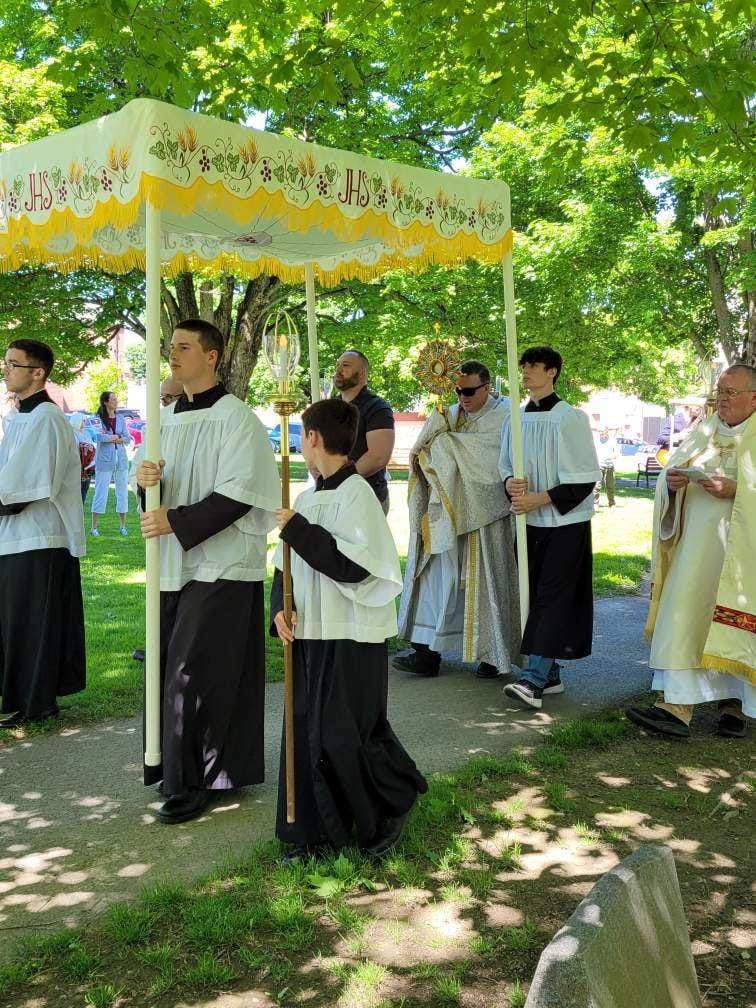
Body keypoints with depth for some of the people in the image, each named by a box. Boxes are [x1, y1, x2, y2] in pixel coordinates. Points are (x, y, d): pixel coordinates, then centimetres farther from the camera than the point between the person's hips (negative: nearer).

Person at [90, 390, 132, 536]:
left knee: (122, 492, 7)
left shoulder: (121, 418, 10)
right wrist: (117, 437, -8)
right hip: (104, 460, -4)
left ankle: (123, 525, 15)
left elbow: (128, 439, 3)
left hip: (121, 460, 4)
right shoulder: (99, 419, -3)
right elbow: (98, 437, -17)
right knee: (100, 492, -2)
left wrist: (109, 437, -11)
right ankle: (94, 526, 5)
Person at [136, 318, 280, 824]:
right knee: (174, 666, 11)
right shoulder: (167, 417, 12)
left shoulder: (237, 419, -10)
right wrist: (147, 479, -6)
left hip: (220, 565, -7)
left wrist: (176, 522, -19)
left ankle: (196, 780, 6)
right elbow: (162, 483, 17)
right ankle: (181, 767, 26)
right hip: (177, 564, 7)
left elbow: (237, 495, -17)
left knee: (193, 672, -7)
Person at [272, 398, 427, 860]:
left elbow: (354, 566, -24)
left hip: (351, 639, -8)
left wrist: (298, 530, -21)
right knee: (307, 732, 10)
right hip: (310, 633, 8)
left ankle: (395, 804, 22)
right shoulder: (309, 497, 10)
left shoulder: (356, 494, -14)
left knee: (342, 736, -3)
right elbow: (288, 565, 15)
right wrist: (280, 608, -2)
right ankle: (318, 831, 22)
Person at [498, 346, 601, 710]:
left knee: (553, 597, -10)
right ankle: (551, 674, 18)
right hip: (530, 521, 6)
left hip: (566, 522, -6)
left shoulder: (570, 419, -10)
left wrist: (539, 498, -17)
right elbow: (505, 465, 16)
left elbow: (584, 478, -12)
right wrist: (510, 483, -8)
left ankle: (533, 680, -17)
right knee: (537, 595, 8)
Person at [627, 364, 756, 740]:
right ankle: (677, 708, -5)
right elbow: (670, 474, 13)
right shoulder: (703, 433, 14)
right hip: (698, 546, 4)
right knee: (684, 617, -5)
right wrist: (672, 482, -9)